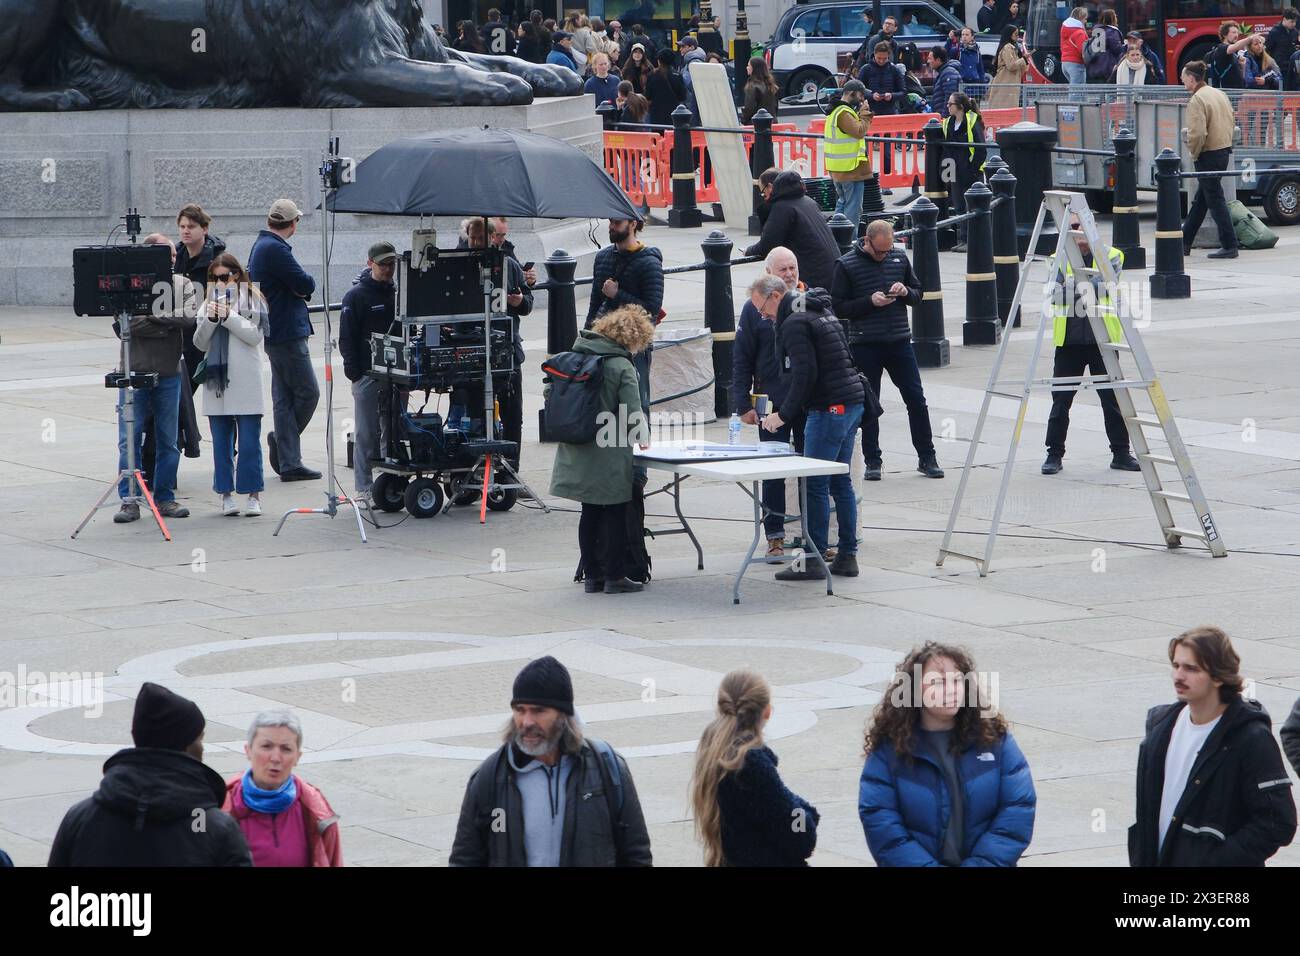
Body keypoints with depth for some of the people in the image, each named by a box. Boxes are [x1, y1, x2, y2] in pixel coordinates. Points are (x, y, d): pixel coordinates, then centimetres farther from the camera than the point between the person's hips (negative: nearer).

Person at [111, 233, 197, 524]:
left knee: (167, 440, 8)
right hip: (134, 371, -2)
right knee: (130, 439, -3)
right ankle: (129, 500, 2)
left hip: (169, 372, 2)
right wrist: (168, 323, -12)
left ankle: (164, 497, 17)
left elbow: (189, 318, -10)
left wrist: (150, 318, -13)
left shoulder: (183, 286, 5)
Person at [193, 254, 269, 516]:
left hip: (245, 383, -4)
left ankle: (253, 494, 2)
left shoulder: (252, 300, 3)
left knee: (249, 442, -3)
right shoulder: (209, 303, 13)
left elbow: (255, 335, -6)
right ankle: (226, 493, 12)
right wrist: (210, 319, -7)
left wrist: (229, 316, -13)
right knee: (221, 441, 6)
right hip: (216, 381, 4)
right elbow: (200, 343, 9)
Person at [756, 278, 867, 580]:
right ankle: (847, 556, 15)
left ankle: (813, 560, -5)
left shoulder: (795, 323, -12)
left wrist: (784, 415, -13)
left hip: (829, 408, -10)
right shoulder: (821, 312, 18)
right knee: (841, 481, 13)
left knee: (816, 484, -6)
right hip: (852, 404, 10)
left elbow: (805, 374, -20)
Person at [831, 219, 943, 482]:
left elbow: (918, 295, 17)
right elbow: (839, 308, -4)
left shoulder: (899, 258, 8)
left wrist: (906, 292, -6)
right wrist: (870, 301, -16)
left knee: (916, 399, 2)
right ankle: (873, 462, 12)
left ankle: (927, 458, 11)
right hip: (865, 346, -3)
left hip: (899, 342, 3)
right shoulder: (847, 265, -3)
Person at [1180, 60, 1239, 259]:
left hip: (1208, 155, -9)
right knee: (1200, 199, 17)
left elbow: (1198, 133, -25)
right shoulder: (1220, 94, 10)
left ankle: (1229, 246, -2)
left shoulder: (1197, 100, -18)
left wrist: (1194, 153, -8)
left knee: (1215, 200, -3)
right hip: (1225, 151, 9)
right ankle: (1184, 242, 27)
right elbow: (1229, 123, 17)